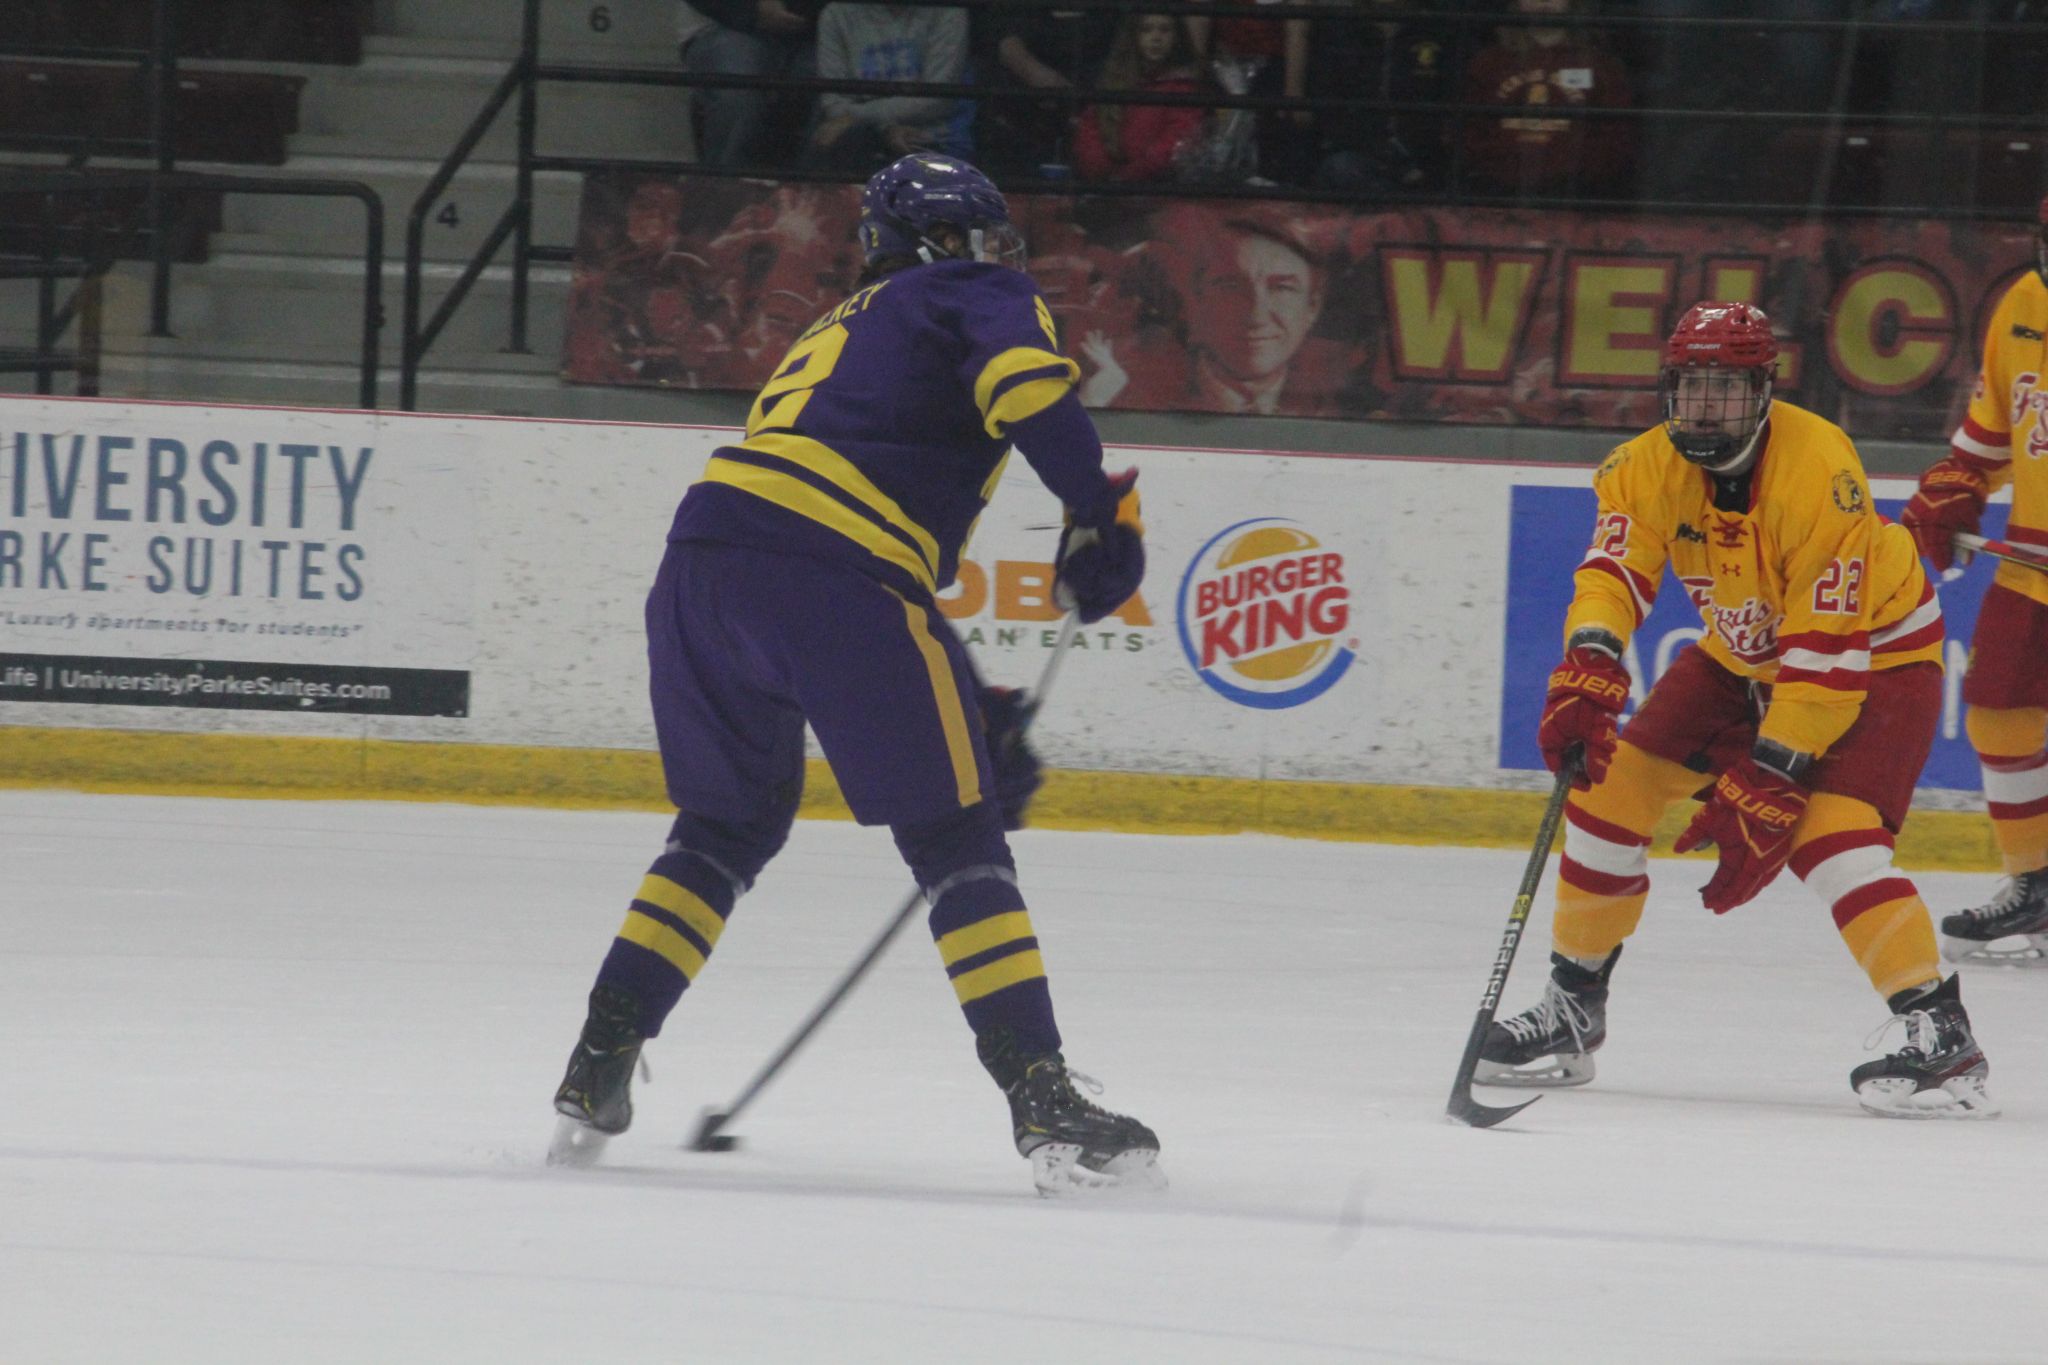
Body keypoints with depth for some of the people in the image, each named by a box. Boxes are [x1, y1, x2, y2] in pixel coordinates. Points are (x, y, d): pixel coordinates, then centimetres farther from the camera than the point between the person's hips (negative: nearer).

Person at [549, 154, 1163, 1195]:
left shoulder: (840, 329, 37)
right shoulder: (980, 296, 16)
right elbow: (1025, 383, -11)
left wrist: (974, 717, 34)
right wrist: (1099, 510, -7)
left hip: (705, 551, 7)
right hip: (834, 569, -7)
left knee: (728, 824, 25)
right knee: (956, 843, 0)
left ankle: (598, 1069, 18)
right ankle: (1044, 1104, -5)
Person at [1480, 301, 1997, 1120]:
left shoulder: (1818, 473, -32)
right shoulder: (1649, 468, -14)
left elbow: (1826, 653, -32)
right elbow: (1612, 575, -23)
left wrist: (1771, 786, -33)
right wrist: (1588, 672, -45)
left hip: (1875, 651, -7)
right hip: (1742, 653, 7)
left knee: (1833, 838, -26)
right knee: (1613, 784, -2)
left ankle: (1940, 1036, -24)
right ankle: (1573, 1007, 13)